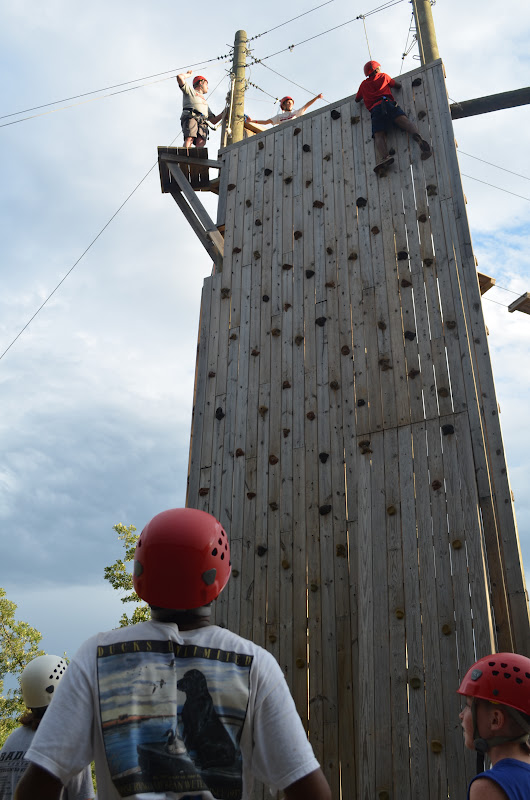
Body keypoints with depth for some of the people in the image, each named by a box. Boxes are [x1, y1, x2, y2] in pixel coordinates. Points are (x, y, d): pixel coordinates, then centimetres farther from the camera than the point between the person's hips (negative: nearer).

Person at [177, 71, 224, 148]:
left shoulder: (205, 102, 42)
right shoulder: (190, 90, 28)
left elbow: (214, 121, 35)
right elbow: (180, 77, 11)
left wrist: (224, 112, 26)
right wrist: (188, 75, 30)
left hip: (203, 122, 4)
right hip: (191, 117, -4)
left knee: (201, 143, -25)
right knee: (189, 139, -29)